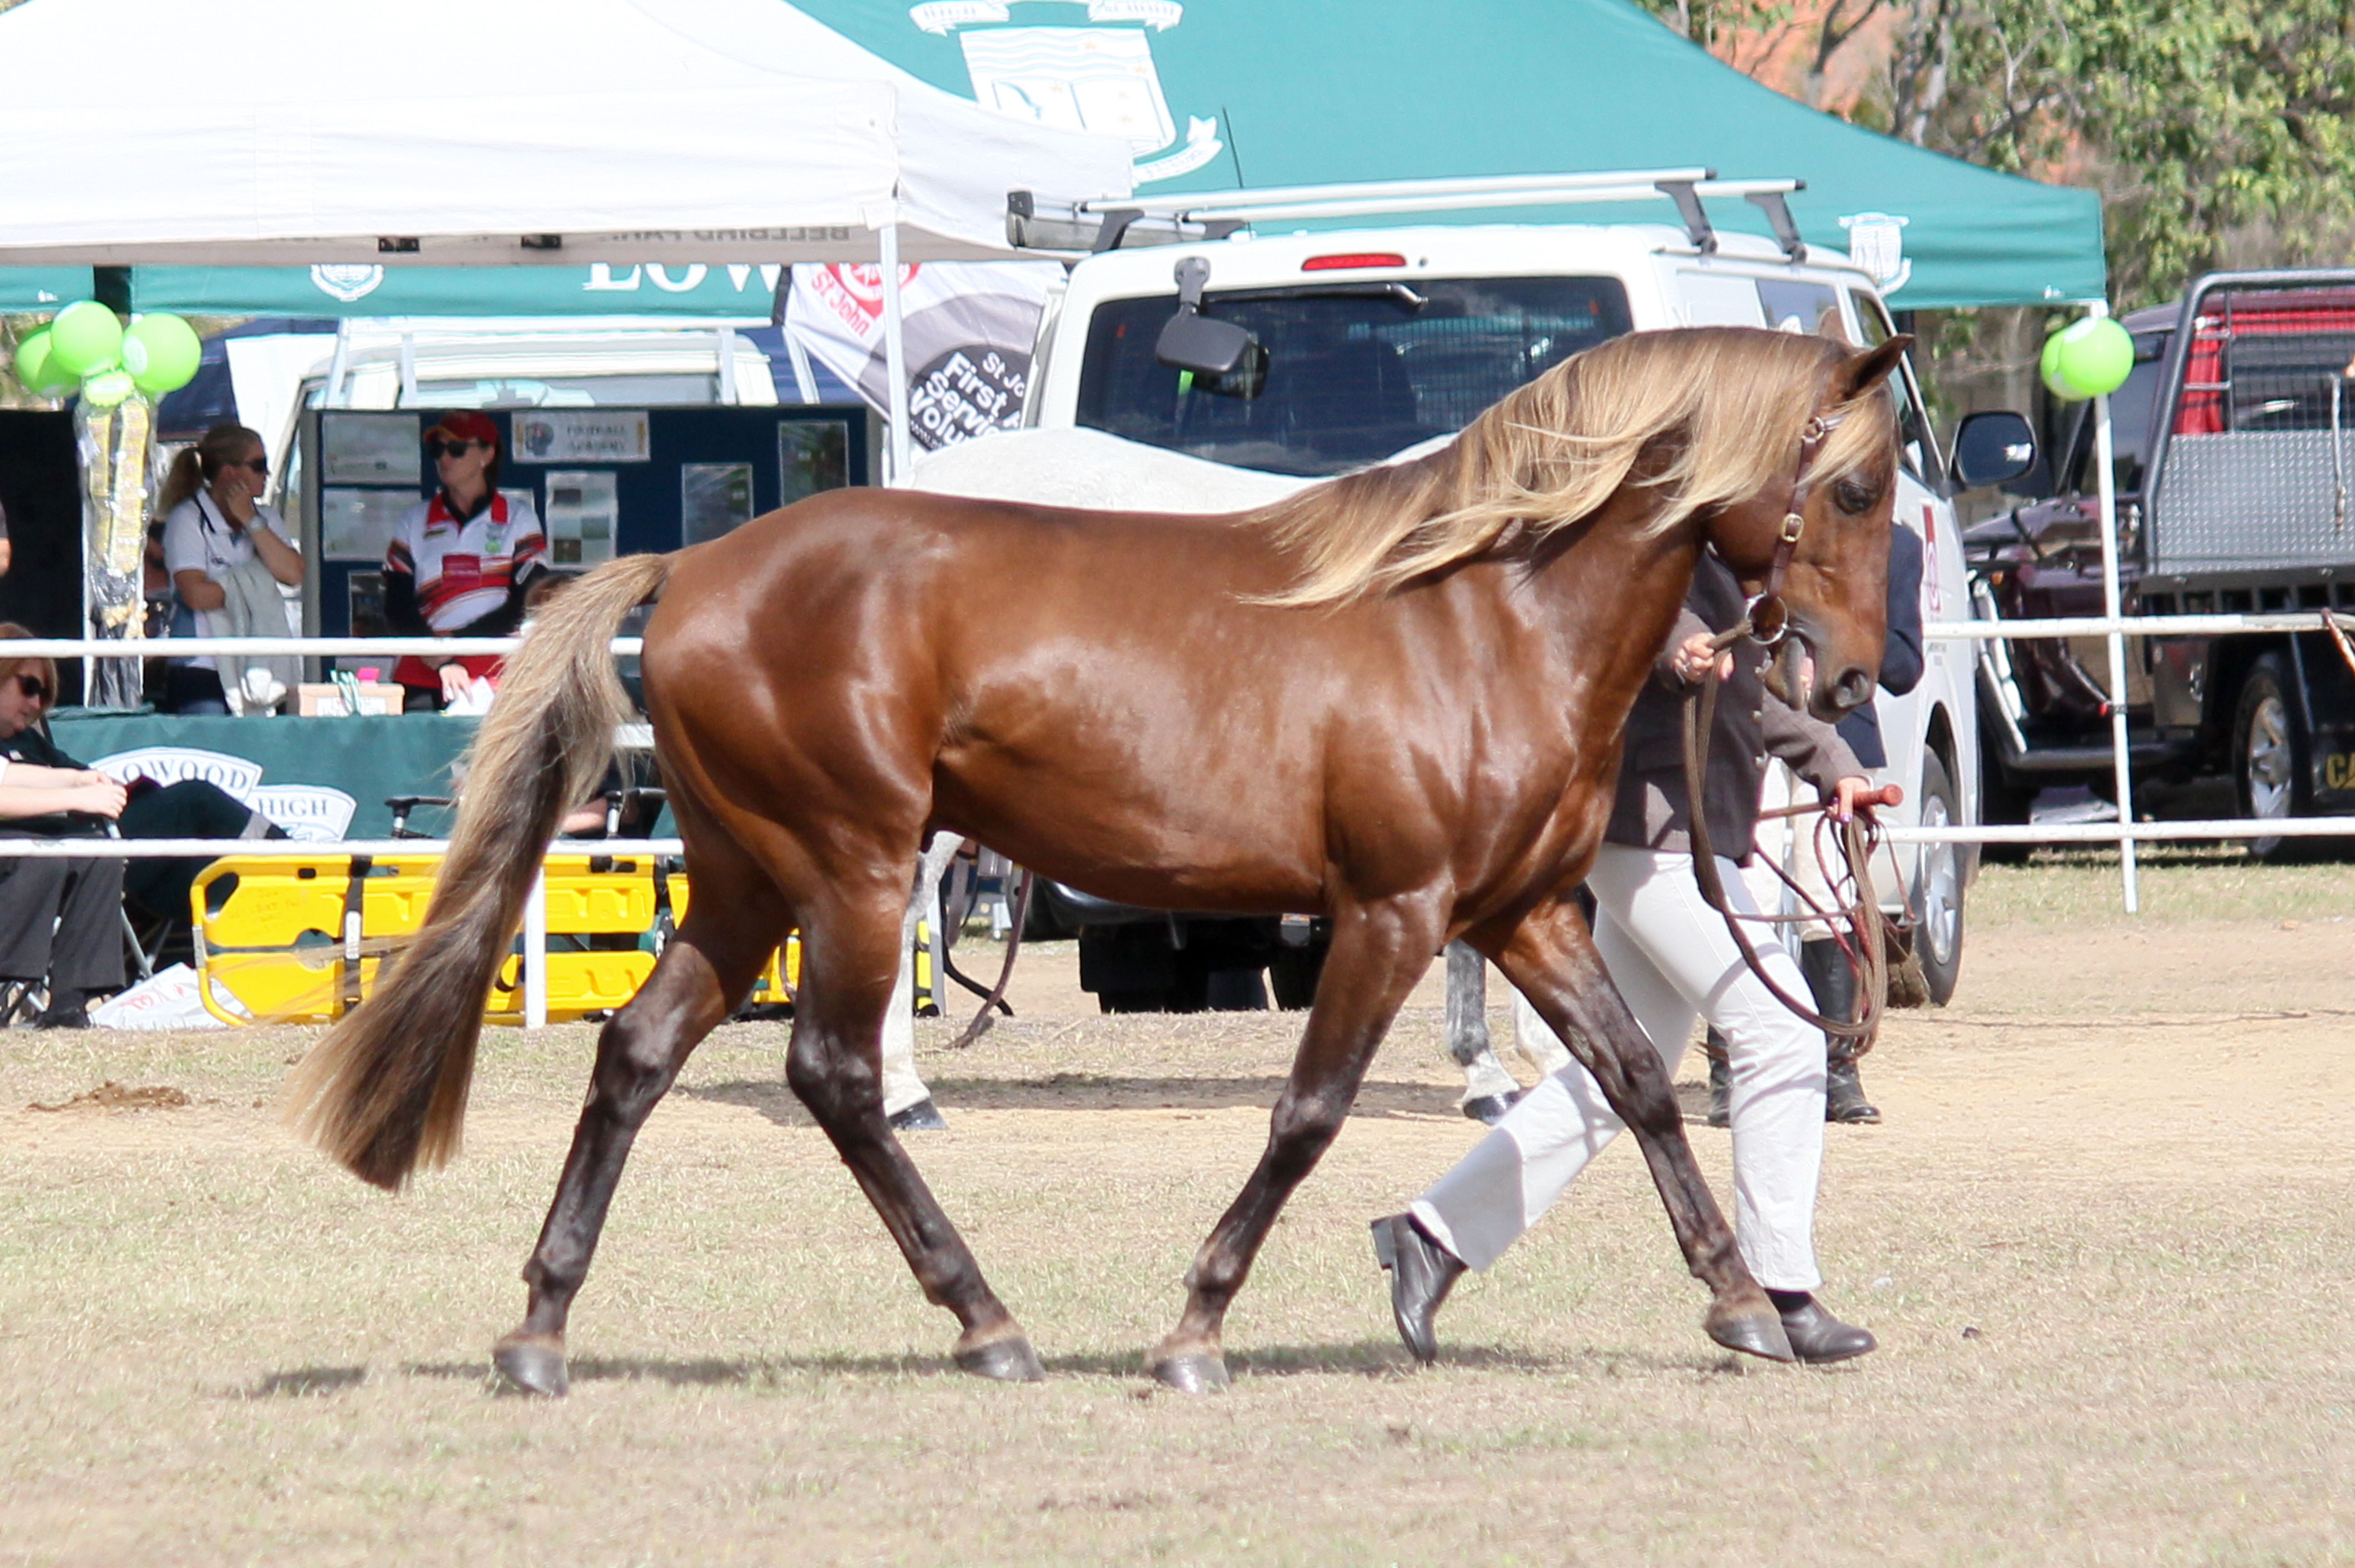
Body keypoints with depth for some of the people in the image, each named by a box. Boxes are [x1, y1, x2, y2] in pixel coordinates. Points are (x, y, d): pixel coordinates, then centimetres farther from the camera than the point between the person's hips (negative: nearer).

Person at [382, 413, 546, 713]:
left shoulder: (519, 518, 10)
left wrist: (455, 642, -8)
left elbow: (527, 607, 1)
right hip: (424, 683, 1)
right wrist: (443, 662, -12)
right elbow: (398, 610, 5)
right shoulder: (415, 522, 14)